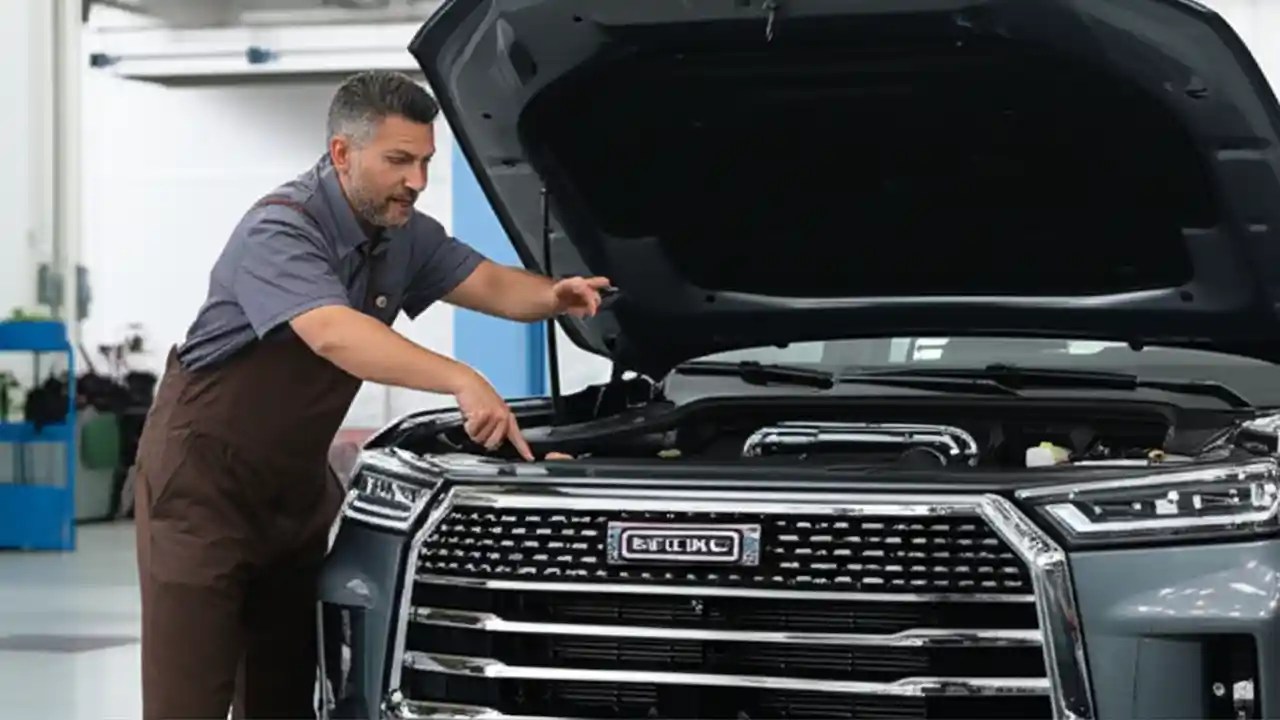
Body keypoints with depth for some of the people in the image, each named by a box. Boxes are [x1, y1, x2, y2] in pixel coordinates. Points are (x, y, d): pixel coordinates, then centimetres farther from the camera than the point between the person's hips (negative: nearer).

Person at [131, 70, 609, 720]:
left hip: (295, 482, 8)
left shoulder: (403, 236, 3)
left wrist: (555, 296, -16)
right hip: (203, 479, -8)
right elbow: (334, 335, -39)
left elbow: (493, 286, 8)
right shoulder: (281, 230, -24)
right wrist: (462, 381, -49)